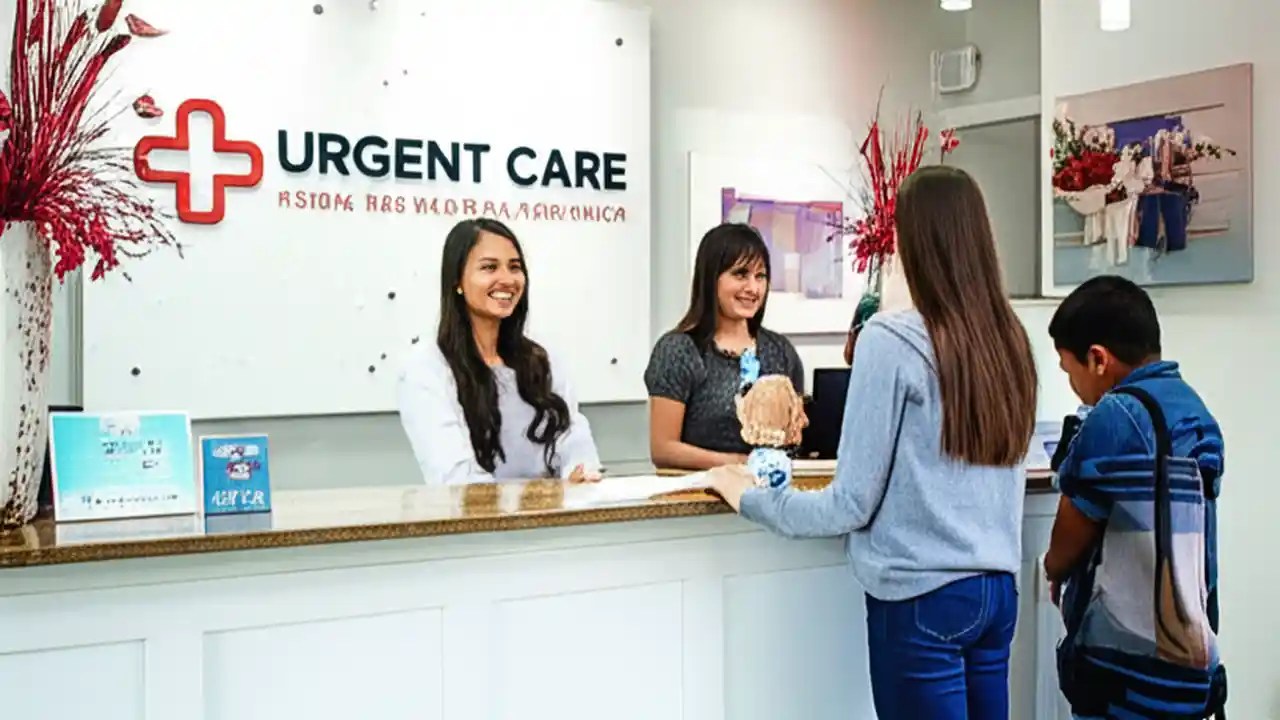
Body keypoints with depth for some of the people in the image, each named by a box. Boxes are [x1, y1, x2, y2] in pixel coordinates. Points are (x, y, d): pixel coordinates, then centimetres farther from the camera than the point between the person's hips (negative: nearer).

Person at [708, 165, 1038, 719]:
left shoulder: (893, 340, -14)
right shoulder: (1010, 339, 3)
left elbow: (852, 504, -12)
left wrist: (748, 497, 1)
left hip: (922, 596, -6)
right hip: (997, 588, 6)